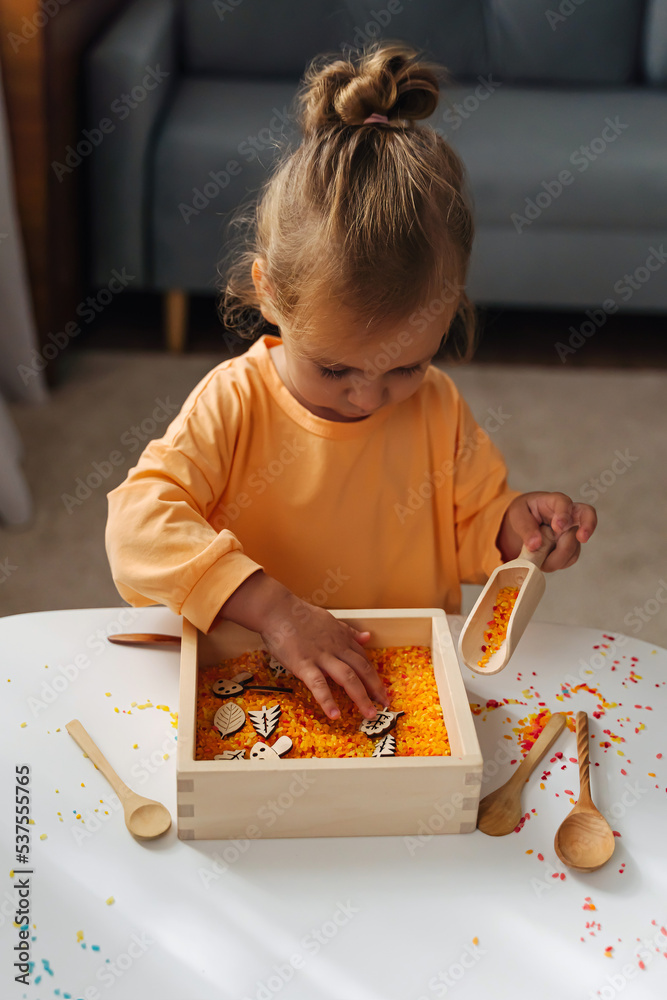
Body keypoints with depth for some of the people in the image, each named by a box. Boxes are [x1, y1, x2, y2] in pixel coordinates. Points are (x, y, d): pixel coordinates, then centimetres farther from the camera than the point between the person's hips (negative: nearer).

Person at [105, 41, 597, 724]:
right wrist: (271, 608, -30)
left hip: (410, 687, 2)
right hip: (252, 687, -2)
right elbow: (139, 522, -21)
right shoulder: (233, 405, -13)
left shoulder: (438, 412, -4)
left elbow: (470, 528, 9)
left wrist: (512, 526, -14)